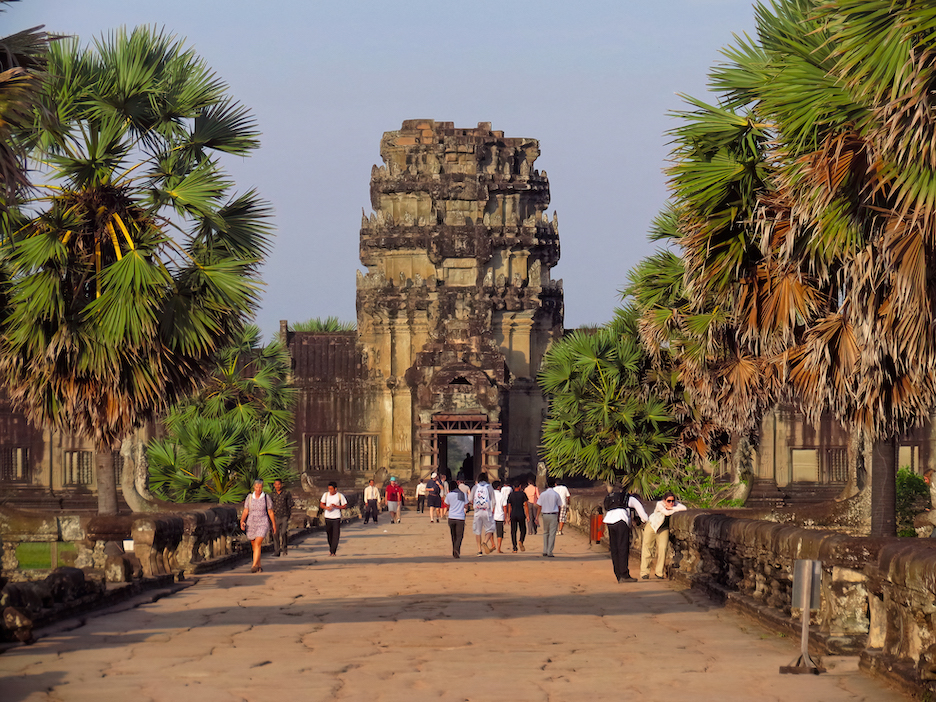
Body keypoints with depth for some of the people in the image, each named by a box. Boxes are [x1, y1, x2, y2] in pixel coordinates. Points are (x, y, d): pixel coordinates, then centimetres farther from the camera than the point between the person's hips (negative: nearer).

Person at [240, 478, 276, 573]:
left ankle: (254, 566, -27)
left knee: (257, 544, -19)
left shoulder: (266, 497, -3)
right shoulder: (249, 497, 3)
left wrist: (274, 525, 8)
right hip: (251, 524, 3)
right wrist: (242, 521, -15)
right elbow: (245, 511, 1)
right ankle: (259, 566, 26)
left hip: (263, 524, -3)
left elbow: (270, 512, 3)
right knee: (254, 546, 11)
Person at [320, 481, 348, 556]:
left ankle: (333, 551, -9)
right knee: (329, 535, 9)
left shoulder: (340, 496, -3)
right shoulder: (326, 495, 4)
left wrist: (336, 506, -16)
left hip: (336, 518, -3)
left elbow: (345, 506, 1)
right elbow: (321, 505, 9)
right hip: (328, 518, 3)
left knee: (335, 536, -8)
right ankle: (331, 548, 30)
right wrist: (326, 507, -12)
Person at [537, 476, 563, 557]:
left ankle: (545, 551, 14)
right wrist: (558, 517, 13)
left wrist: (538, 517, 6)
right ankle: (549, 552, -5)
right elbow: (559, 506, 2)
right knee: (552, 534, -1)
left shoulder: (543, 494, 0)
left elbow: (540, 506, 1)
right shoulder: (556, 494, -3)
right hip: (553, 515, -2)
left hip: (545, 515, 2)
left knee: (545, 533, 16)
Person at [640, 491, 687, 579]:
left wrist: (671, 508, -33)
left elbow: (684, 508, -34)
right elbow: (667, 513, -43)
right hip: (652, 525, -2)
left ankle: (659, 573, -1)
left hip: (664, 529, 2)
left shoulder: (675, 504, -19)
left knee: (662, 548, -11)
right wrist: (676, 510, -30)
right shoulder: (660, 504, -29)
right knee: (646, 547, -6)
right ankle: (644, 573, 0)